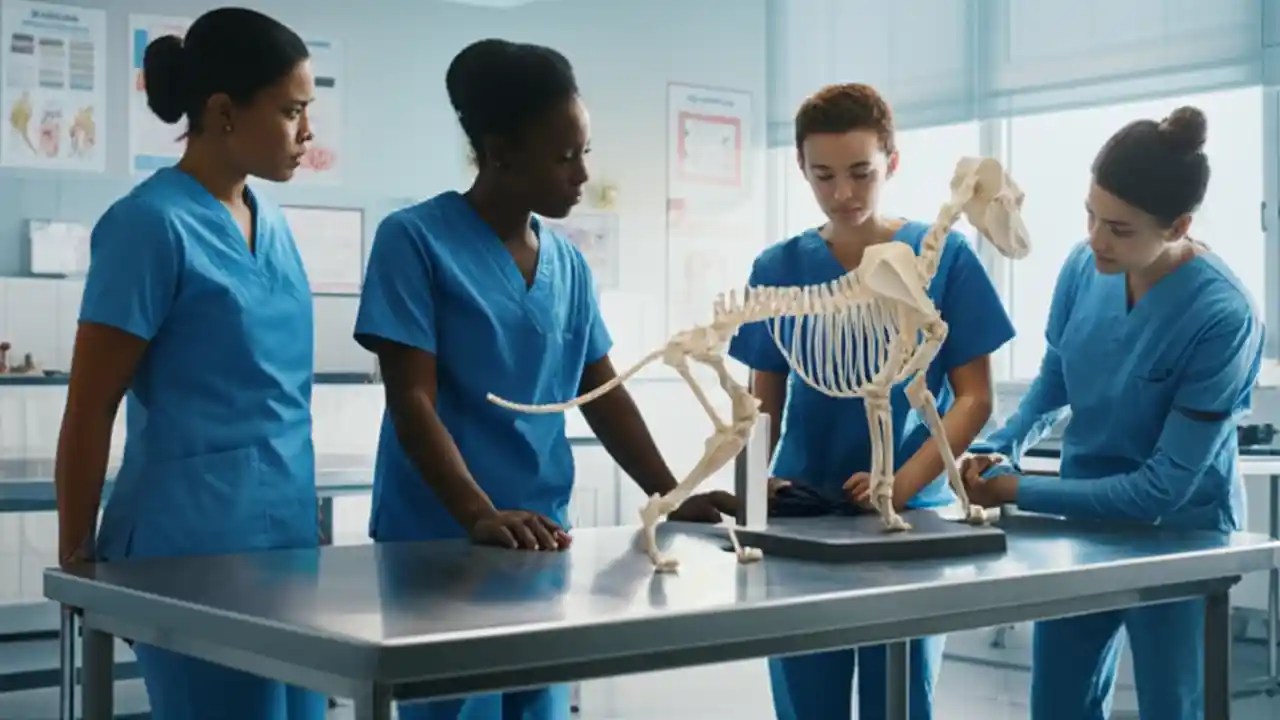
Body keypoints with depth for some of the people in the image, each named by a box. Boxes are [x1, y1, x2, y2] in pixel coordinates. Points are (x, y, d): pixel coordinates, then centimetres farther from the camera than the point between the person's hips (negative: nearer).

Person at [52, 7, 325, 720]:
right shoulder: (152, 223, -12)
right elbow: (90, 409, -9)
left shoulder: (273, 224, 10)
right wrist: (77, 560, -4)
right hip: (196, 547, -7)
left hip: (288, 540, 7)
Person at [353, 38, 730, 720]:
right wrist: (481, 516, -27)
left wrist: (672, 497, 2)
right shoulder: (415, 240, -9)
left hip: (542, 542, 6)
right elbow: (412, 404, -15)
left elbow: (603, 395, 13)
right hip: (439, 543, -6)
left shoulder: (567, 261, 9)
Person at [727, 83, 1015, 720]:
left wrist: (904, 483, -19)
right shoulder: (779, 268, 3)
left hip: (909, 518, -2)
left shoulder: (944, 256, -3)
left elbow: (973, 398, -4)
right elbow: (764, 402, 8)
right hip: (801, 518, 2)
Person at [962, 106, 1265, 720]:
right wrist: (999, 449, -12)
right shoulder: (1084, 268, -10)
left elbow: (1163, 488, -25)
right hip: (1085, 520, 6)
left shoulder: (1221, 316, -27)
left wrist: (1017, 493, -23)